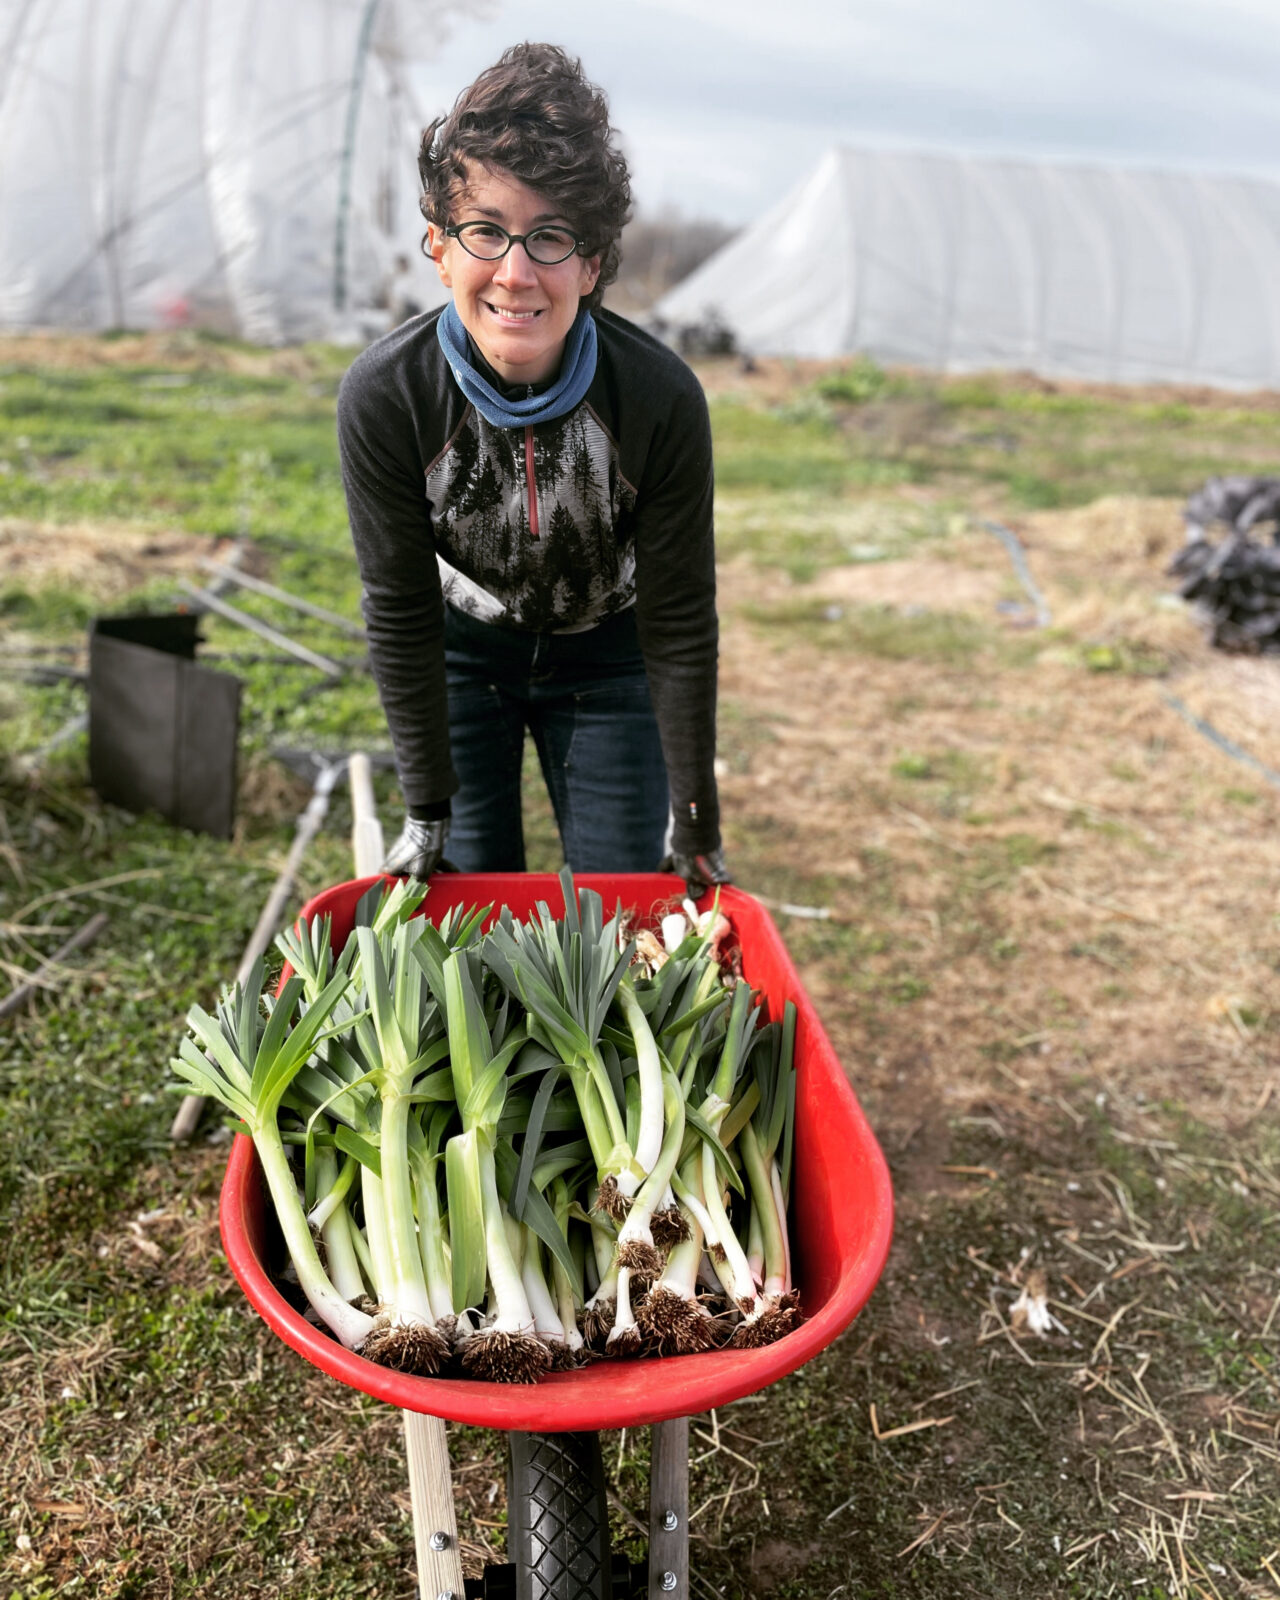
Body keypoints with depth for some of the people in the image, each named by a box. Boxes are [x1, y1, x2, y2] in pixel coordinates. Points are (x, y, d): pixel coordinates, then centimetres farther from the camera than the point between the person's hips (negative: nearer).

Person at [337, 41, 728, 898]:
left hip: (606, 655, 0)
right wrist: (429, 809, -12)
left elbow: (679, 625, -20)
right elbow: (401, 616, -17)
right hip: (463, 648, 0)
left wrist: (696, 819, -14)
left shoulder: (662, 398, -29)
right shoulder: (384, 396, -27)